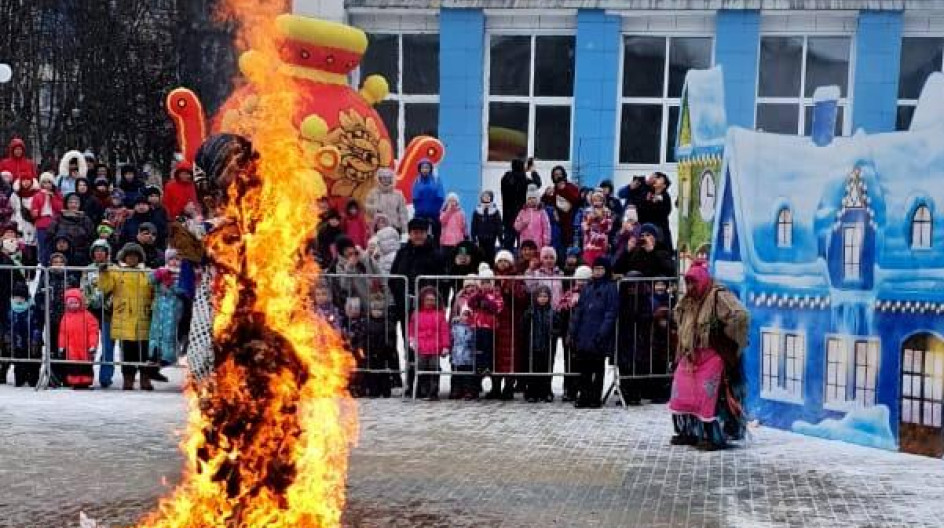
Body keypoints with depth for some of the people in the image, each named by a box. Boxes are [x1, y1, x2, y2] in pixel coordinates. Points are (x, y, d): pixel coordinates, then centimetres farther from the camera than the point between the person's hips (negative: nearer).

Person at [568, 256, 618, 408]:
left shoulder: (610, 288, -2)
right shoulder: (588, 288, 15)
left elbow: (610, 313, -9)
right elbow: (578, 311, 14)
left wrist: (602, 333, -18)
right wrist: (572, 332, 6)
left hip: (599, 338, -5)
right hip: (584, 336, 5)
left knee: (598, 368, 4)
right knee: (584, 368, 6)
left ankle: (595, 398, 9)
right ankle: (583, 397, 12)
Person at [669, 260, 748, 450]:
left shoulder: (719, 296, -14)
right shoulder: (689, 300, 11)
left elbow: (741, 315, -27)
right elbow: (679, 315, 32)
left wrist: (725, 336, -16)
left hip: (712, 356, -8)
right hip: (690, 356, 9)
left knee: (710, 395, -9)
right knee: (683, 393, 9)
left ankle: (714, 436, 0)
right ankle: (689, 432, 19)